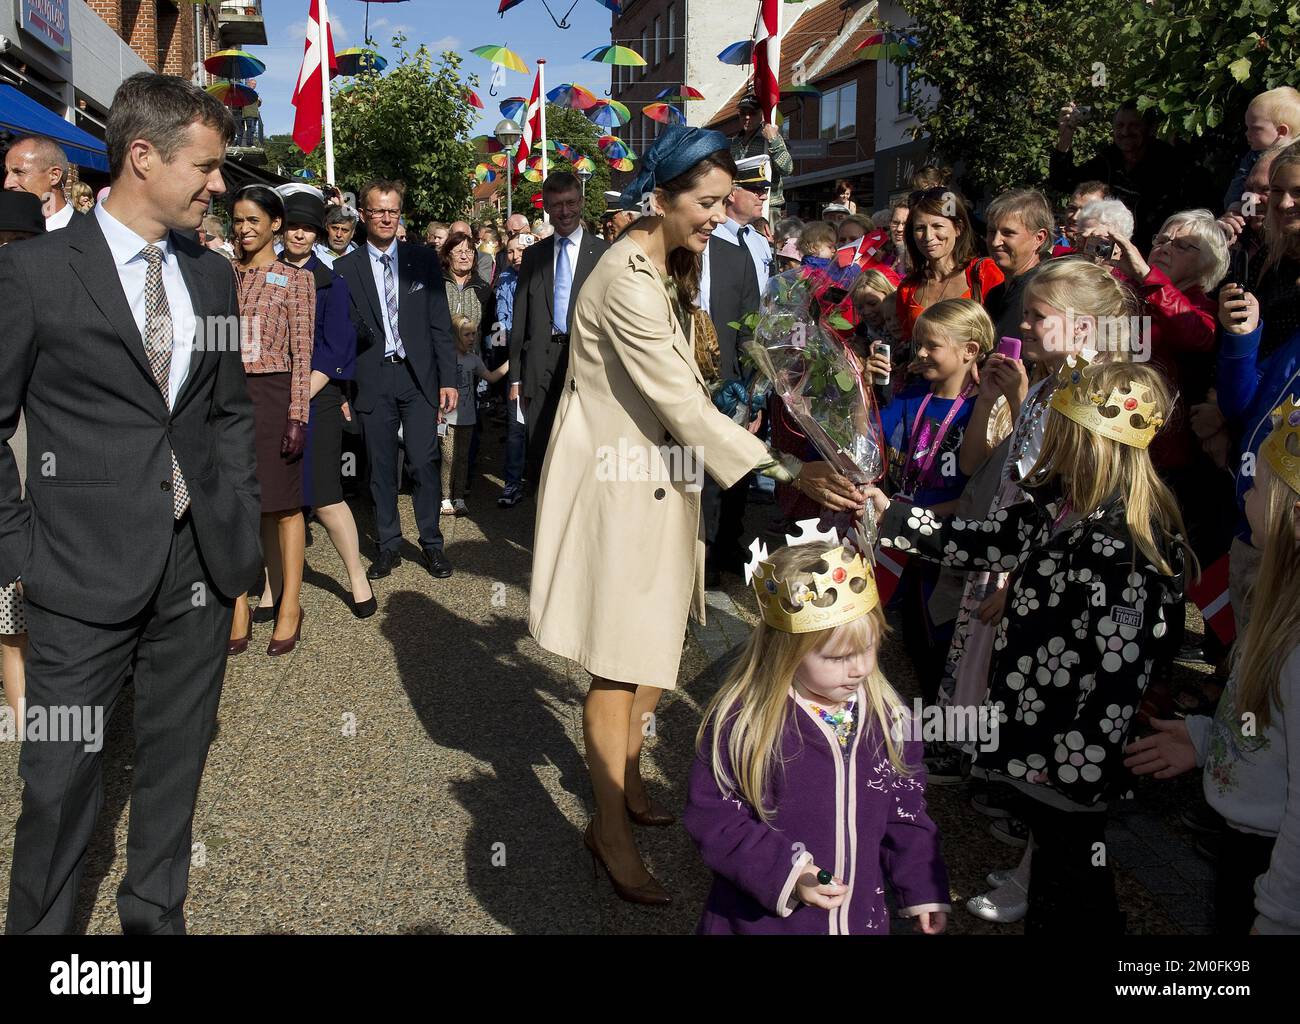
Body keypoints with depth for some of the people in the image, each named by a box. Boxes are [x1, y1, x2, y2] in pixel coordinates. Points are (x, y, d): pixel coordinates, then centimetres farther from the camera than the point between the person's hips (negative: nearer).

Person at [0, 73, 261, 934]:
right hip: (86, 574, -4)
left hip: (201, 570, 4)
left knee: (176, 765, 16)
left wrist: (242, 530, 8)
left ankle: (156, 916, 35)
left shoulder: (212, 274, 9)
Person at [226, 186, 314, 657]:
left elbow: (301, 354, -4)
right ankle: (239, 605, 14)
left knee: (281, 503, 3)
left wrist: (297, 417, -10)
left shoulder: (295, 279, 1)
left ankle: (290, 604, 13)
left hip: (272, 397, -3)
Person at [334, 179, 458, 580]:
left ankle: (432, 542, 12)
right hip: (372, 378, 0)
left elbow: (440, 325, 5)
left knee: (424, 462, -3)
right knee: (381, 467, 7)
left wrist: (448, 378, 0)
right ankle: (388, 545, 19)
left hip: (418, 375, 0)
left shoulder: (424, 260, 6)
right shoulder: (346, 268, 4)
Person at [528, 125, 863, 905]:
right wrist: (786, 472, -26)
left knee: (654, 644, 16)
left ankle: (626, 776, 35)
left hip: (655, 480, 9)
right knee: (622, 661, 0)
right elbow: (685, 404, -25)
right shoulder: (628, 282, -22)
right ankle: (611, 826, 15)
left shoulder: (669, 269, 11)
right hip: (618, 485, -9)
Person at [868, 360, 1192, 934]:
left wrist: (1079, 769, -20)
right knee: (1047, 848, 25)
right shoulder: (1062, 504, 1)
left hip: (1070, 757, -8)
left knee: (1070, 882, 12)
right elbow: (985, 542, 9)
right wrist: (889, 514, 3)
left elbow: (1118, 674, -25)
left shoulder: (1122, 546, -27)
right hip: (1031, 737, 8)